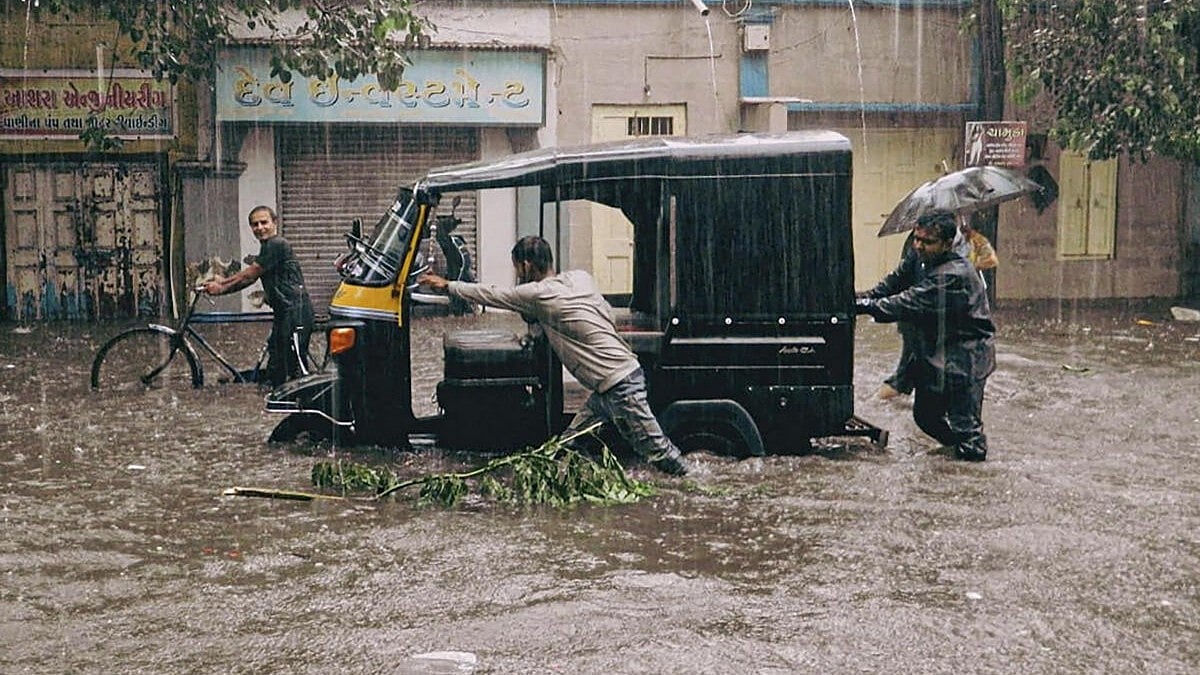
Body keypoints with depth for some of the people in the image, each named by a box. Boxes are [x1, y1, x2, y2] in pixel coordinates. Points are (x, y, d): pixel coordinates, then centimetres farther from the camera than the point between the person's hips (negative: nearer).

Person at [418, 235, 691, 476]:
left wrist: (448, 285, 14)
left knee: (655, 447, -3)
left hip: (619, 386, -9)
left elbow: (490, 295, -1)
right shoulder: (581, 277, 8)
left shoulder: (538, 295, -13)